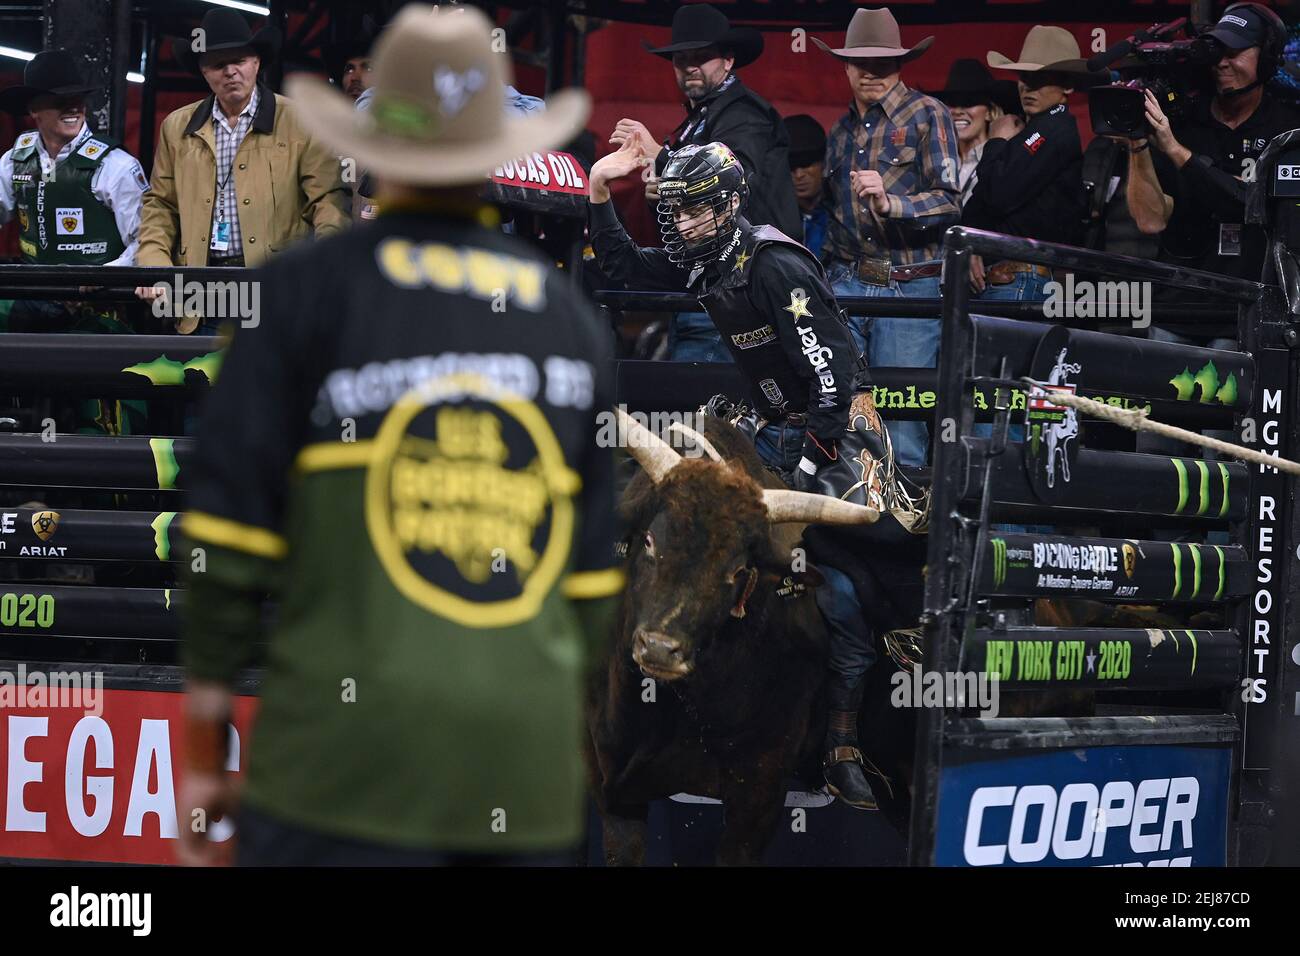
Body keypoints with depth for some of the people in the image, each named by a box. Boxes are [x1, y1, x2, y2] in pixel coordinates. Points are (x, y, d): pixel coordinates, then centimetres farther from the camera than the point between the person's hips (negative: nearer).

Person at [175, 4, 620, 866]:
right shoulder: (572, 319, 13)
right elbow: (593, 584, 13)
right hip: (529, 761, 4)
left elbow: (232, 542, -4)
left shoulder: (302, 292, 0)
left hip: (350, 757, -4)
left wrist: (202, 755, 3)